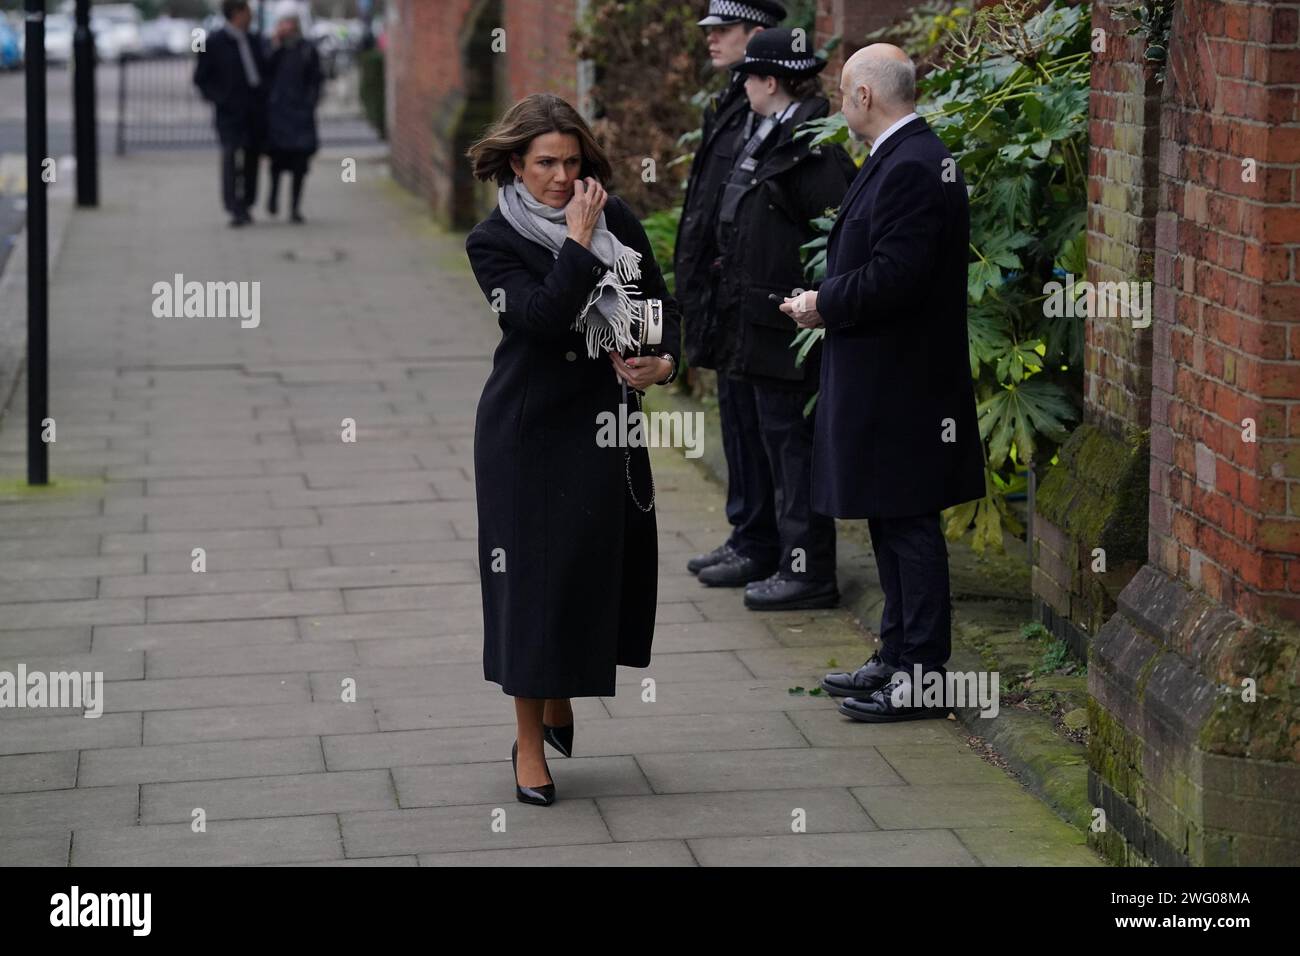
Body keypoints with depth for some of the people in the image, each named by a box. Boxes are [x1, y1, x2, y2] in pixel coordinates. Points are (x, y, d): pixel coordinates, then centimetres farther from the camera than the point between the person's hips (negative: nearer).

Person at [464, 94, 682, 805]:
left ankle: (561, 705, 33)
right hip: (531, 428, -4)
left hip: (608, 423, 4)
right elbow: (542, 319, -22)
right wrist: (579, 242, -20)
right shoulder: (493, 242, -7)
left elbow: (660, 304, 11)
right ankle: (529, 740, 9)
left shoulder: (616, 218, 5)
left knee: (603, 566, 10)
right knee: (534, 574, -1)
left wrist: (665, 361, -8)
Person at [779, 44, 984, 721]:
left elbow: (893, 277, -25)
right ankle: (897, 658, 26)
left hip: (900, 385, -11)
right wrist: (828, 304, 7)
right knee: (892, 523, 17)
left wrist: (824, 305, -12)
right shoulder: (905, 157, 13)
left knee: (908, 525, -4)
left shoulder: (910, 168, -20)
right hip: (888, 381, 11)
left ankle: (922, 675, 3)